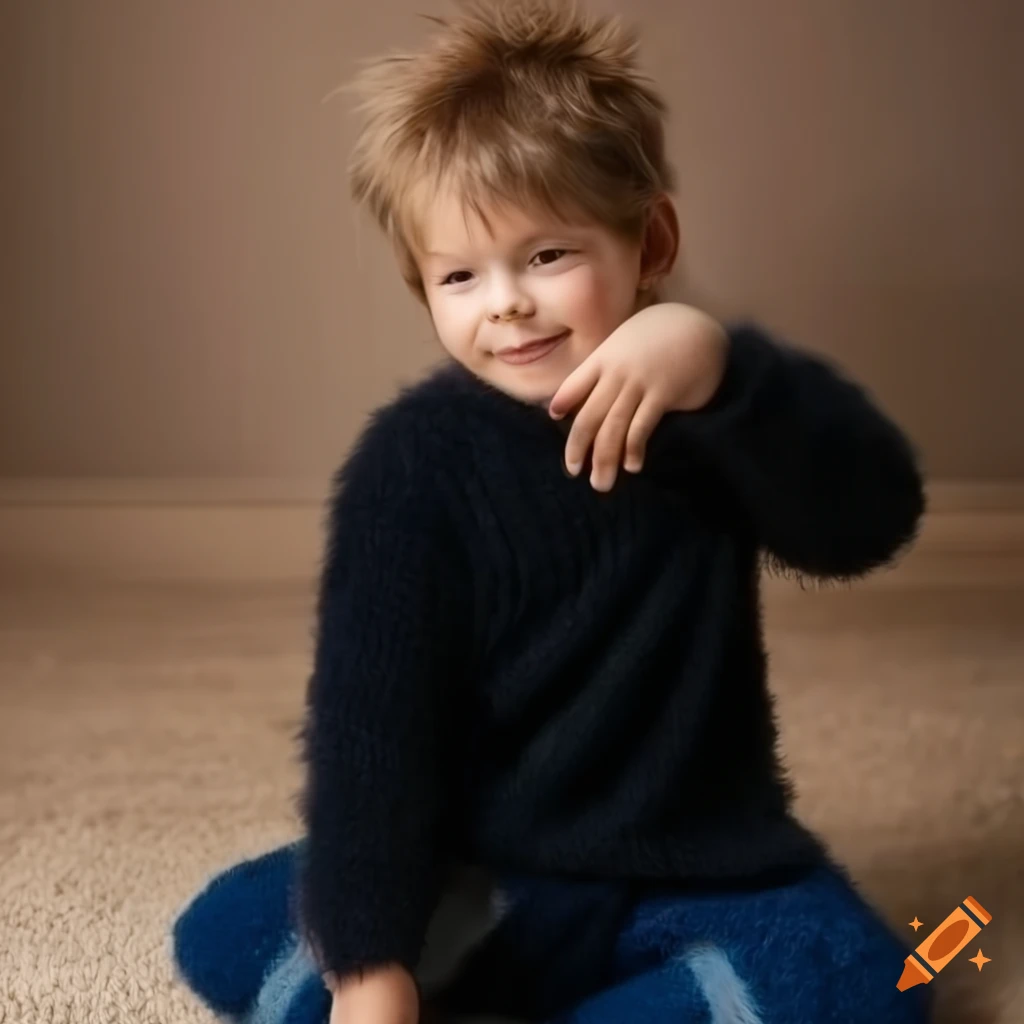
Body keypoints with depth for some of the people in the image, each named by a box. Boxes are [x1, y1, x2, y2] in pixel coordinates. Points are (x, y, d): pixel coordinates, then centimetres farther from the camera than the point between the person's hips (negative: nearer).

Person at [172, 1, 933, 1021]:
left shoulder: (706, 412, -7)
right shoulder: (416, 456, -11)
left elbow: (870, 518, -26)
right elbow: (370, 710, -15)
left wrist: (722, 360, -43)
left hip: (702, 880, 1)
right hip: (479, 881, 0)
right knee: (224, 936, -16)